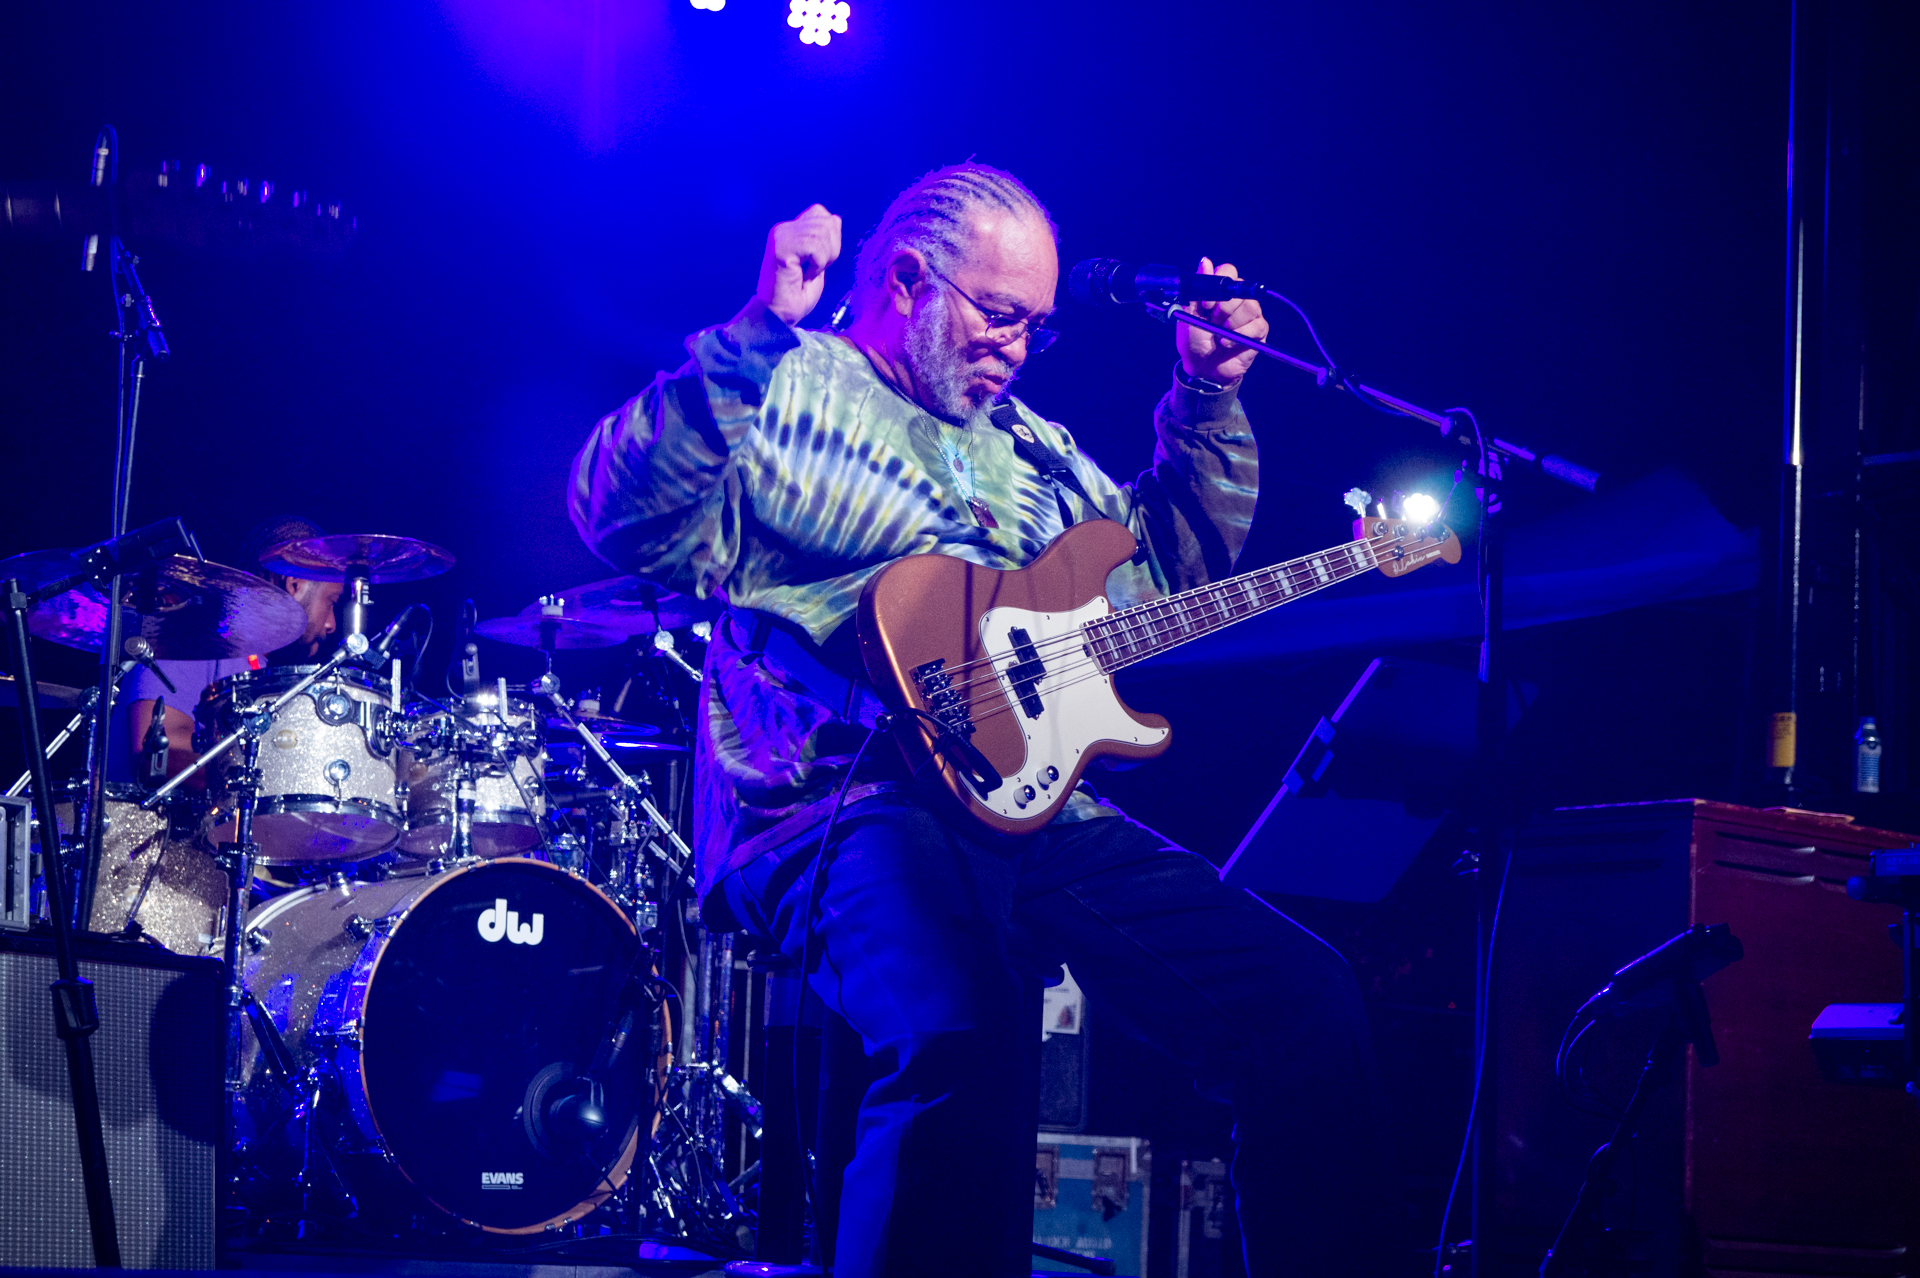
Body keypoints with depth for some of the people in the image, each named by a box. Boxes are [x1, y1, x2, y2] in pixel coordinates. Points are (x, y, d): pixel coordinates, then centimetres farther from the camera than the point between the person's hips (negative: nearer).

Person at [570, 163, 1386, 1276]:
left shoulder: (1024, 437, 26)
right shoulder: (788, 392, 2)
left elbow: (1169, 568, 31)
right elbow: (625, 518, -16)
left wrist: (1208, 395, 19)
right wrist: (757, 338, -26)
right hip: (839, 804, -7)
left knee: (1309, 1004, -7)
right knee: (969, 1036, -38)